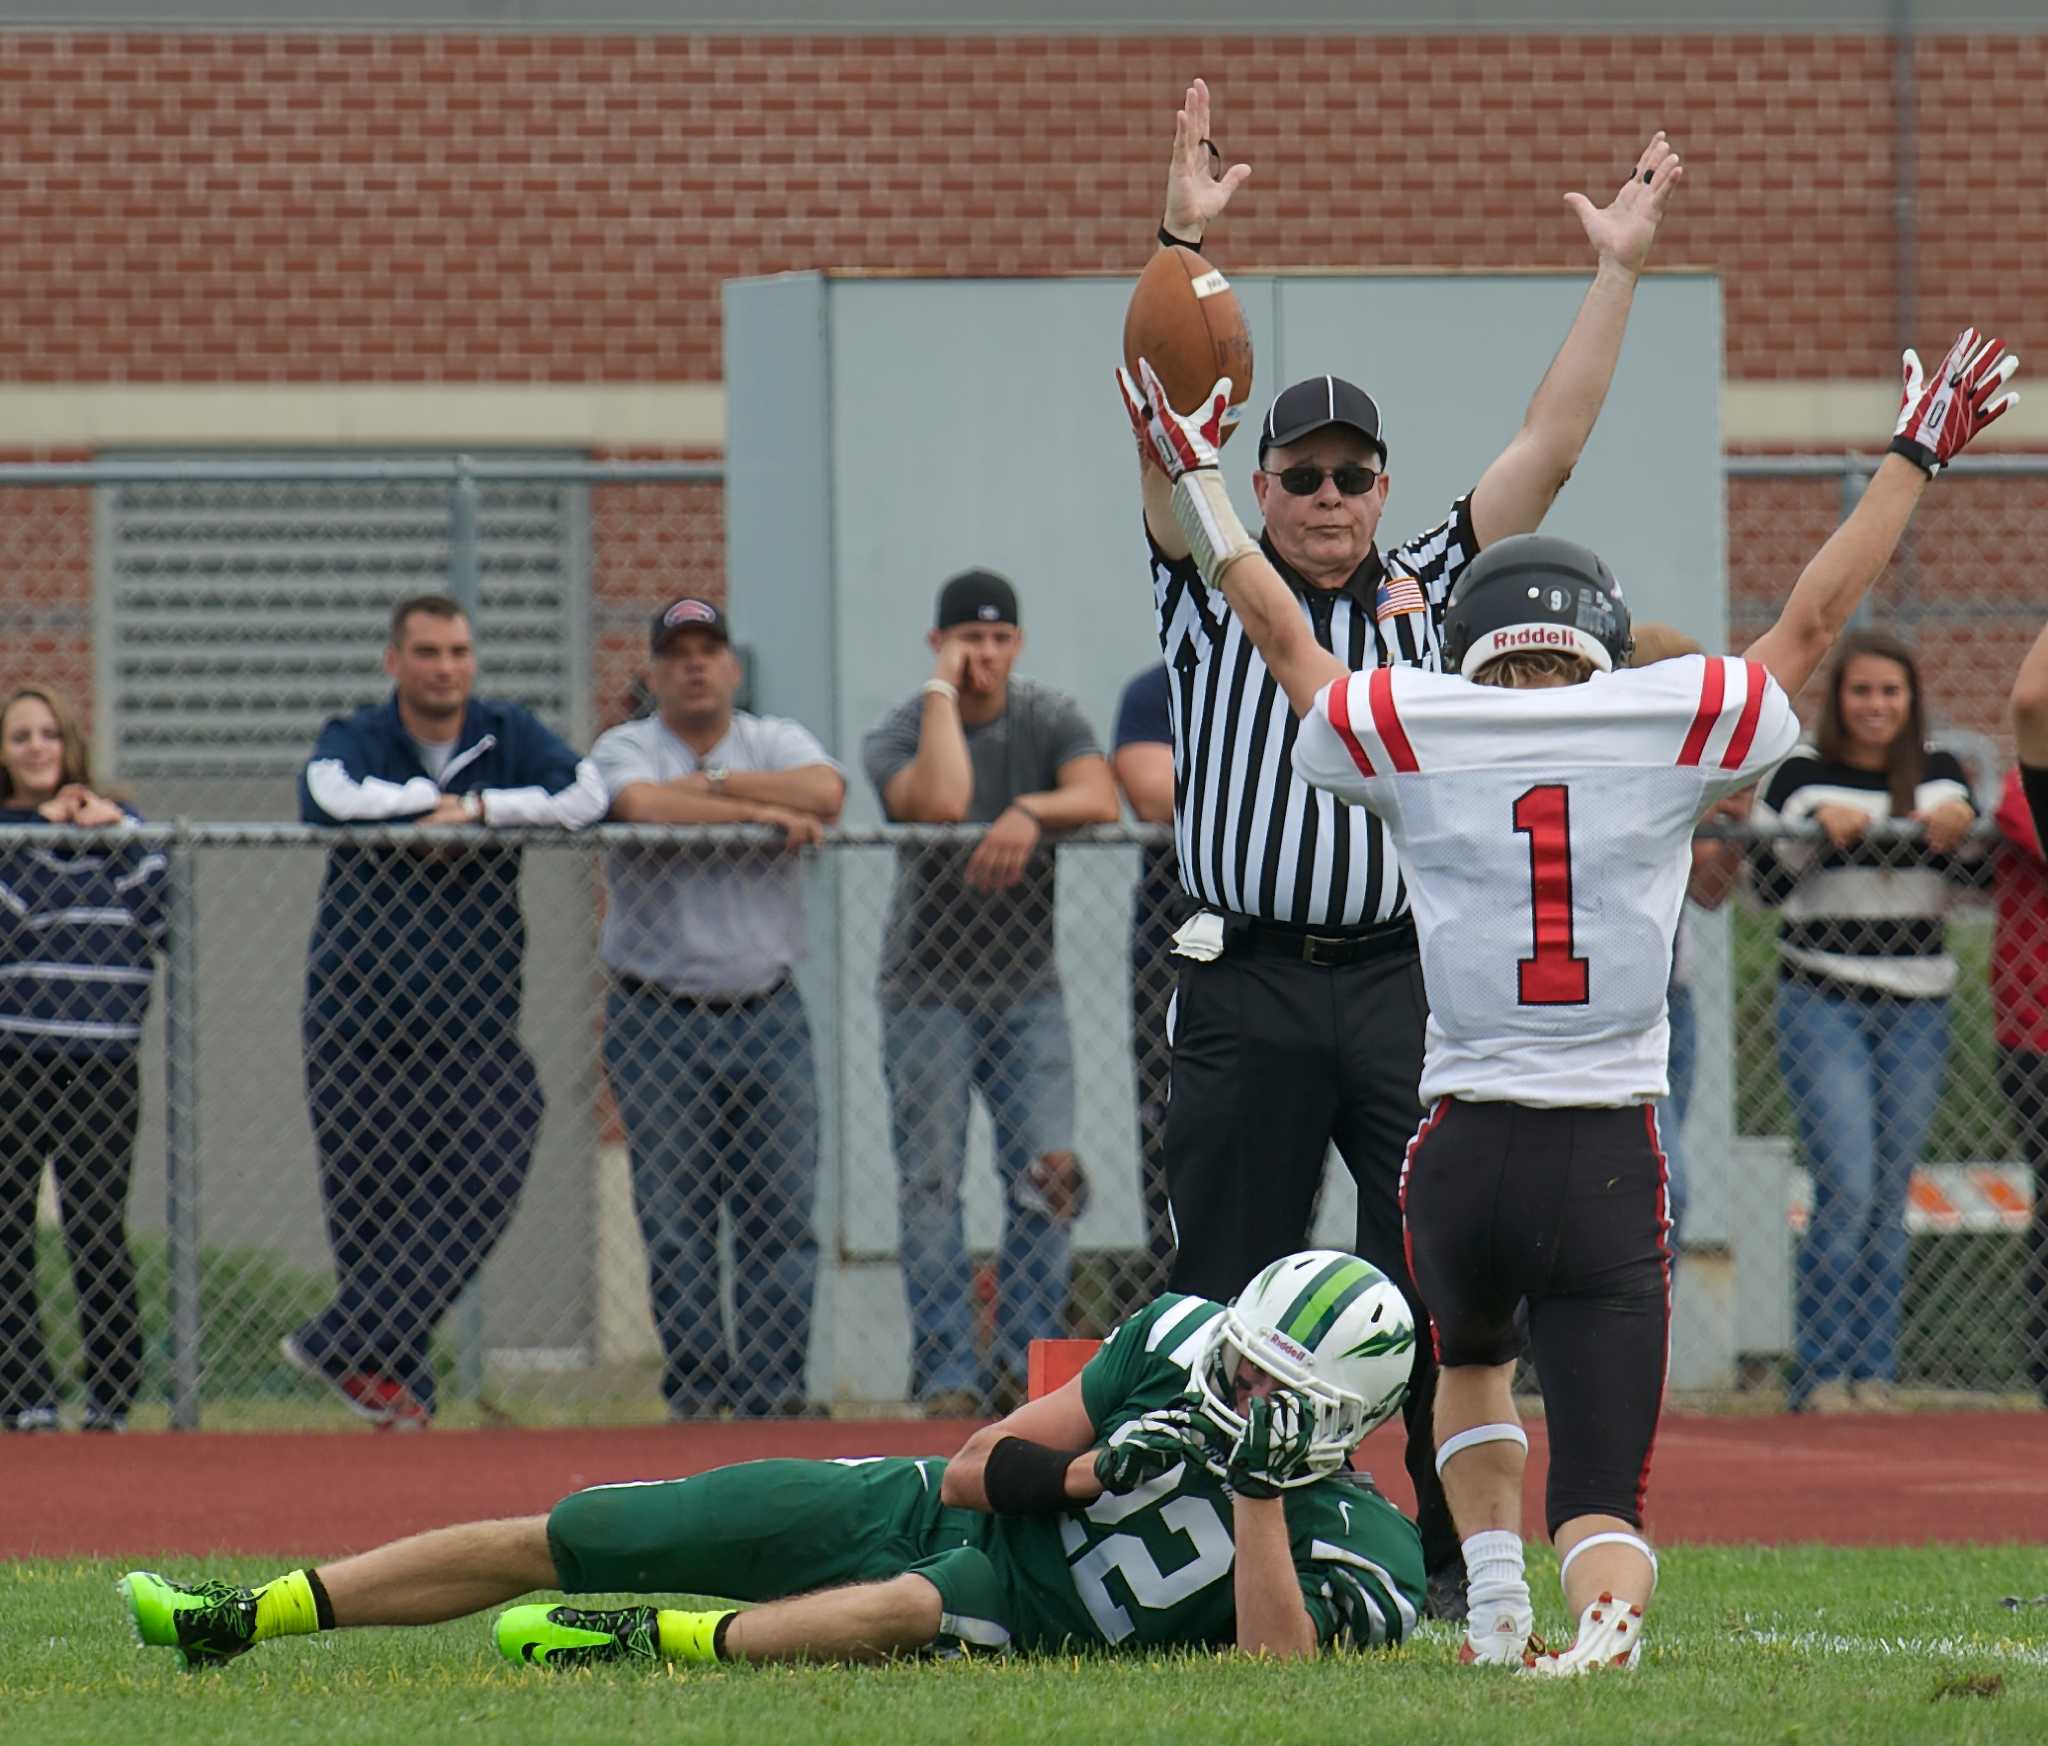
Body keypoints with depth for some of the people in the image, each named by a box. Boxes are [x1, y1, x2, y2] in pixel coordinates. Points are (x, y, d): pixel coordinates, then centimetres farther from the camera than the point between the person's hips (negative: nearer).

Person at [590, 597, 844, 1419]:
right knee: (675, 1220, -4)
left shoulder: (776, 743, 10)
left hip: (769, 1018, 2)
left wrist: (712, 783, -10)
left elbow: (825, 791, -12)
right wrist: (762, 811, -16)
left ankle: (773, 1390, 1)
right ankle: (695, 1390, 0)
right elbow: (642, 804, -21)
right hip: (659, 1020, -2)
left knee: (782, 1216, -1)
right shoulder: (624, 749, 3)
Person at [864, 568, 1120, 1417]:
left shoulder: (1051, 720, 2)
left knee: (1049, 1173, -7)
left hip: (1026, 984, 2)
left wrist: (1028, 812, -31)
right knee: (931, 1180, -5)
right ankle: (947, 1371, -2)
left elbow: (1100, 799, -15)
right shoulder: (899, 734, -7)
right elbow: (941, 801, -28)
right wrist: (942, 690, -20)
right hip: (929, 987, -2)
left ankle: (1026, 1358, -1)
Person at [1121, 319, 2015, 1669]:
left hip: (1463, 1149, 1)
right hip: (1614, 1159, -1)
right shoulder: (1676, 724, 1)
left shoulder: (1418, 735, 2)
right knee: (1603, 1495, 0)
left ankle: (1497, 1605, 17)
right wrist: (1916, 459, 29)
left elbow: (1281, 633, 19)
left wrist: (1195, 478, 34)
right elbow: (1814, 620, 16)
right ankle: (1604, 1612, -33)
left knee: (1473, 1363, 34)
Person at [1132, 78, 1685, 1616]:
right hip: (1246, 987, -1)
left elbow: (1548, 451, 9)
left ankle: (1460, 1565, -1)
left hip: (1406, 982, 1)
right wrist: (1184, 246, -14)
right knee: (1234, 1292, 2)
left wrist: (1617, 274, 3)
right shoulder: (1212, 594, 9)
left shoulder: (1432, 590, 14)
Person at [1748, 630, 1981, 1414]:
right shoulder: (1801, 776, 1)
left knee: (1890, 1198, 3)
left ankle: (1873, 1374, 9)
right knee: (1847, 1191, -13)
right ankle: (1817, 1376, -7)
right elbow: (1763, 885, 1)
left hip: (1917, 1008, 3)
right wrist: (1815, 831, -15)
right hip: (1822, 1002, -3)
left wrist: (1960, 832, -13)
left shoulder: (1942, 775, 9)